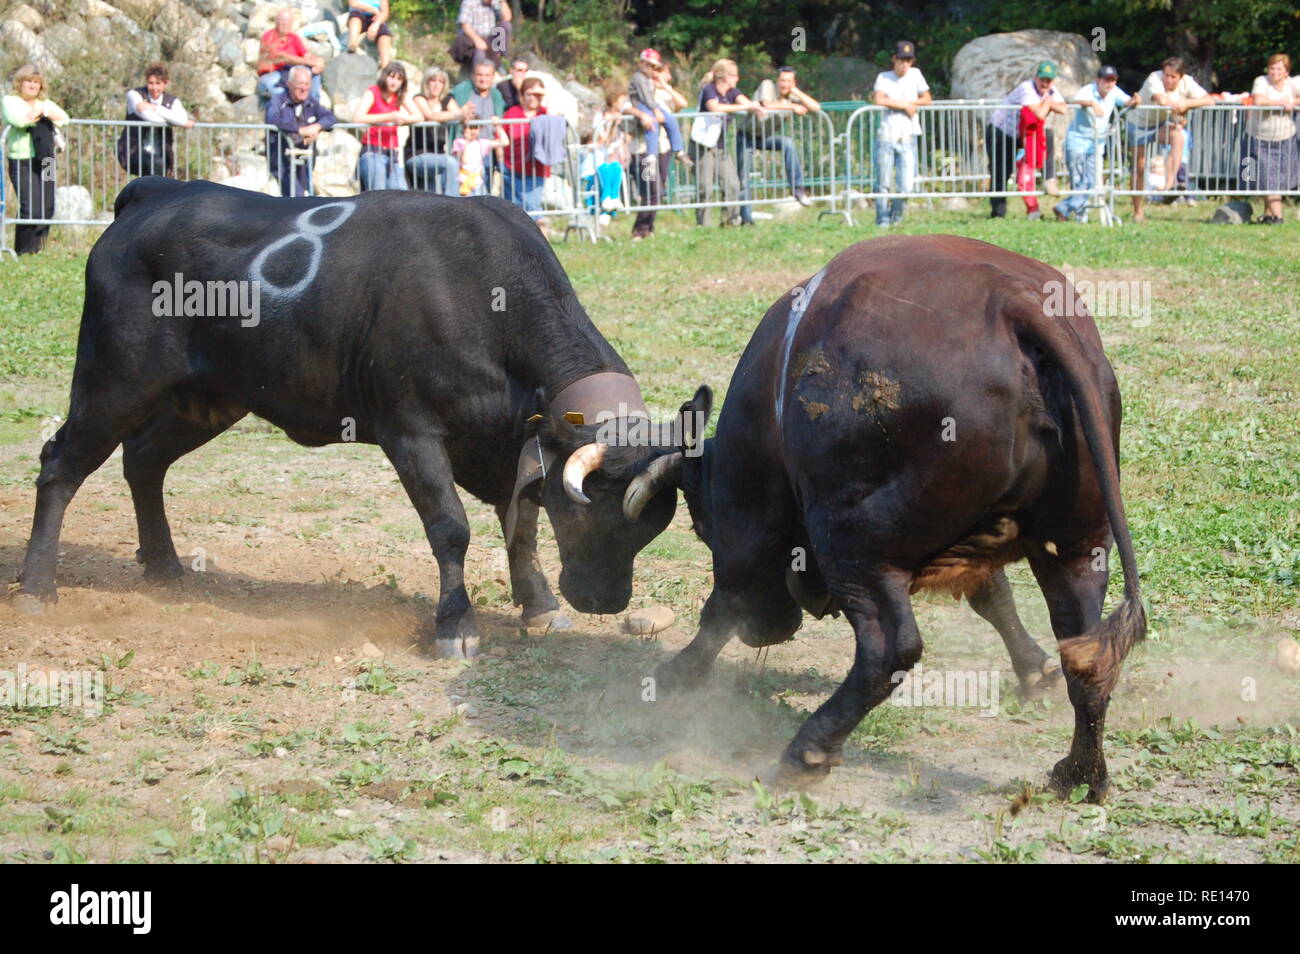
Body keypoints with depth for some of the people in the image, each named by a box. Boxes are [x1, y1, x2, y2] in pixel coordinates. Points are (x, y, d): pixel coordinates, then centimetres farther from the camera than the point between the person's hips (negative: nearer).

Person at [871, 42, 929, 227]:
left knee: (906, 185, -4)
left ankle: (896, 216, 19)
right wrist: (905, 104, -8)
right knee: (883, 184, -3)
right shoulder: (884, 78, 3)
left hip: (907, 139, 2)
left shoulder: (915, 75, 10)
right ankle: (882, 220, 10)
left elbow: (927, 100, 9)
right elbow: (878, 100, -13)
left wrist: (894, 102, -2)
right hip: (886, 137, -2)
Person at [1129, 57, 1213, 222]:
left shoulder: (1187, 83, -16)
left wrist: (1187, 104, -36)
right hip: (1140, 124, -3)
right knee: (1139, 168, 1)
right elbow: (1161, 100, -49)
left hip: (1163, 124, 3)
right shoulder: (1154, 80, -30)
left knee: (1178, 137, -33)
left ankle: (1170, 183, -37)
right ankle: (1137, 213, 15)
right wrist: (1180, 104, -32)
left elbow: (1209, 100, -23)